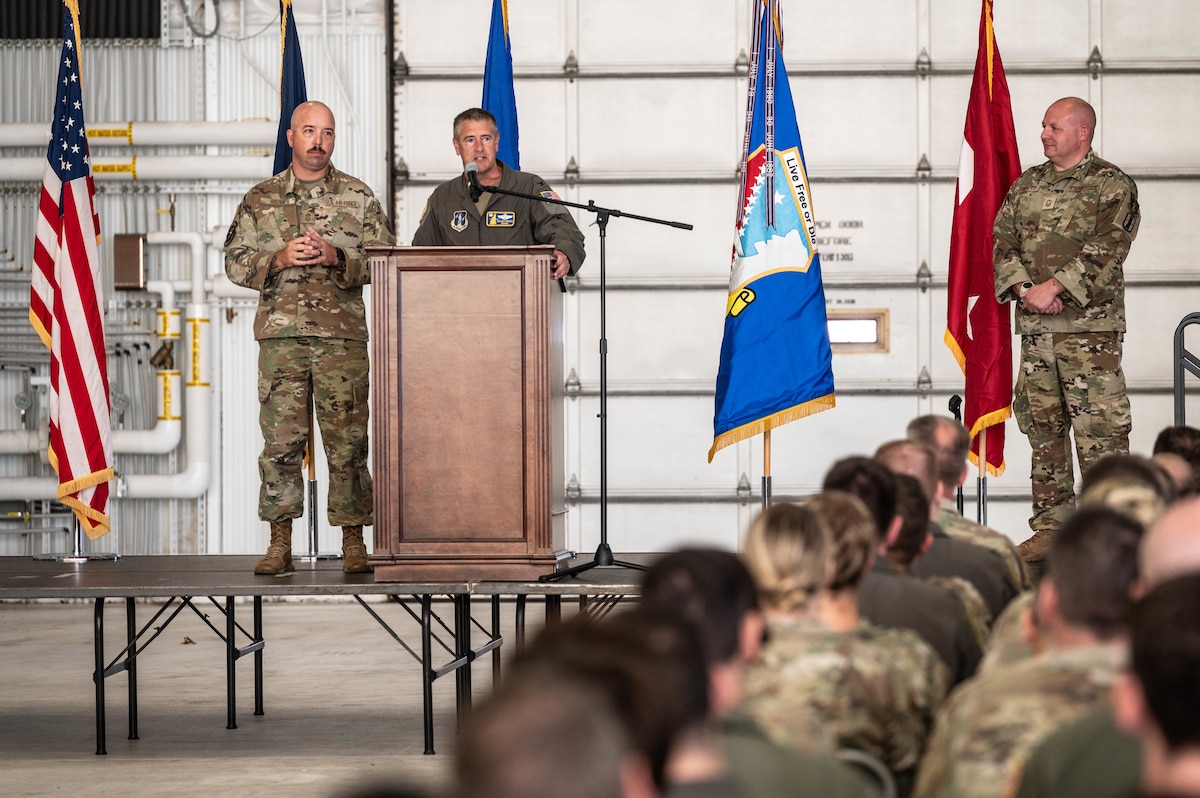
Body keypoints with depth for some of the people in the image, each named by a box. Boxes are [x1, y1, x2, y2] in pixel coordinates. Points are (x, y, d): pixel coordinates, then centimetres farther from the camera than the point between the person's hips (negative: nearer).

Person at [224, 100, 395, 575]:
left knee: (347, 442, -2)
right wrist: (280, 259, -9)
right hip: (280, 334, 1)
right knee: (280, 442, -1)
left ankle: (353, 543, 4)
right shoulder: (260, 199, 12)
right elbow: (236, 262, 9)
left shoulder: (359, 197, 9)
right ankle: (280, 544, 5)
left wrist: (335, 256, -12)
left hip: (342, 335, -1)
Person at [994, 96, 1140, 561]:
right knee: (1043, 426, 9)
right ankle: (1050, 527, 16)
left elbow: (1104, 251, -13)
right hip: (1035, 329, 6)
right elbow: (1003, 242, 10)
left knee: (1100, 427, -8)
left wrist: (1053, 287, -18)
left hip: (1090, 326, -6)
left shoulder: (1112, 186, -2)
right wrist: (1024, 288, -7)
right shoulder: (1026, 186, 16)